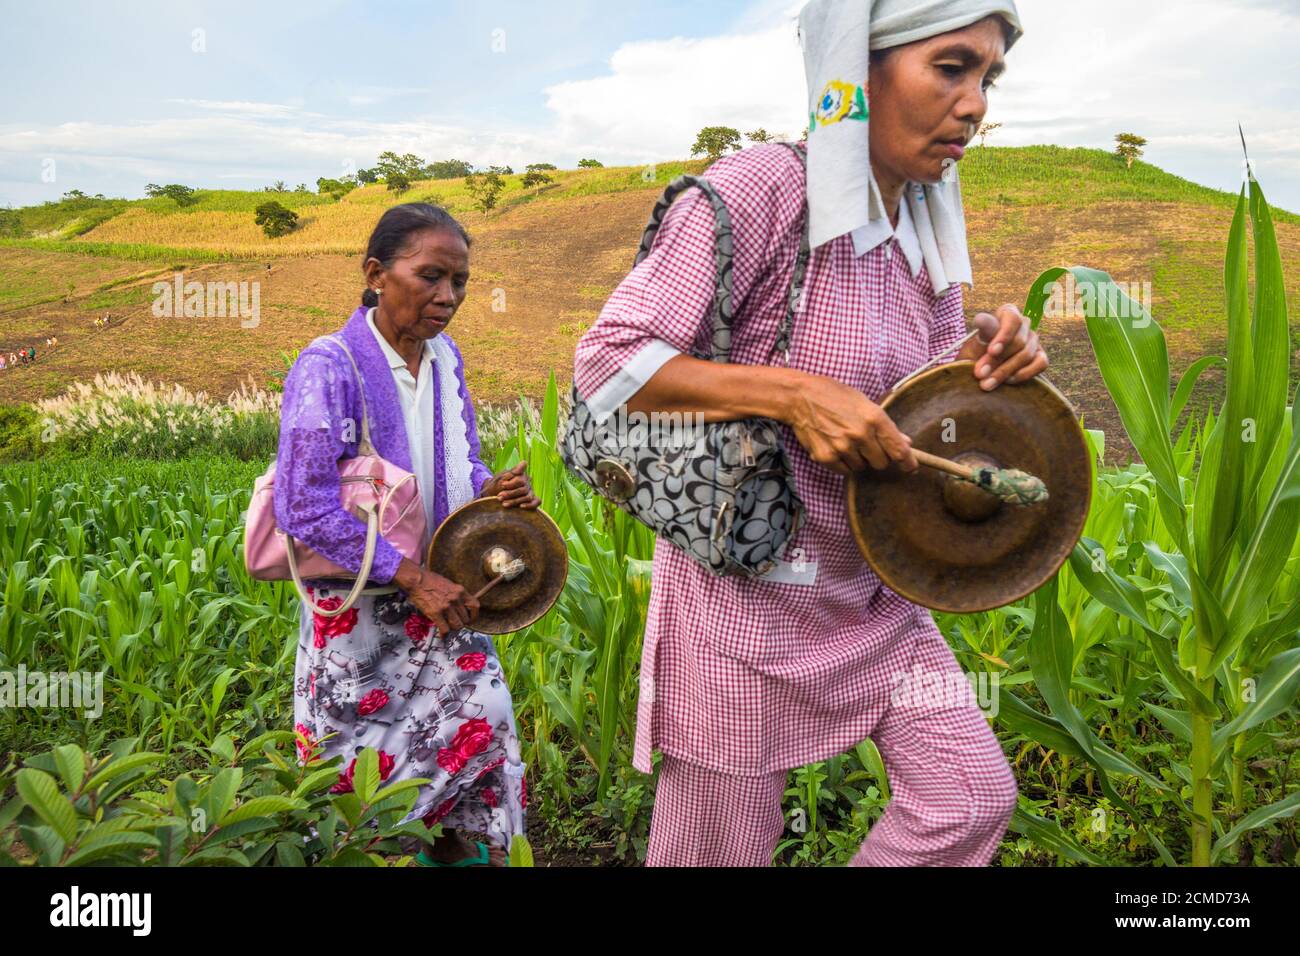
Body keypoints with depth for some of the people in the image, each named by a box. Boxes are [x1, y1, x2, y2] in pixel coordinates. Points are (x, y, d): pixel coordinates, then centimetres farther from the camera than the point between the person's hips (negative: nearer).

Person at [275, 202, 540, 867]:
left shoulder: (444, 357, 2)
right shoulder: (329, 369, -20)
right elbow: (305, 511, -24)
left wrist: (493, 489, -9)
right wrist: (412, 576, -24)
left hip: (441, 595, 6)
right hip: (361, 610, -6)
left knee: (480, 723, 10)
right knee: (372, 756, 9)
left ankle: (455, 847, 32)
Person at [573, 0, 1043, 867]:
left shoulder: (932, 229, 4)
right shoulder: (760, 190, -19)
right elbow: (608, 361, -20)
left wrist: (982, 366, -9)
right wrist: (792, 390, -29)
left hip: (870, 587, 7)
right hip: (746, 580, -7)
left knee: (974, 798, 6)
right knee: (721, 848, 9)